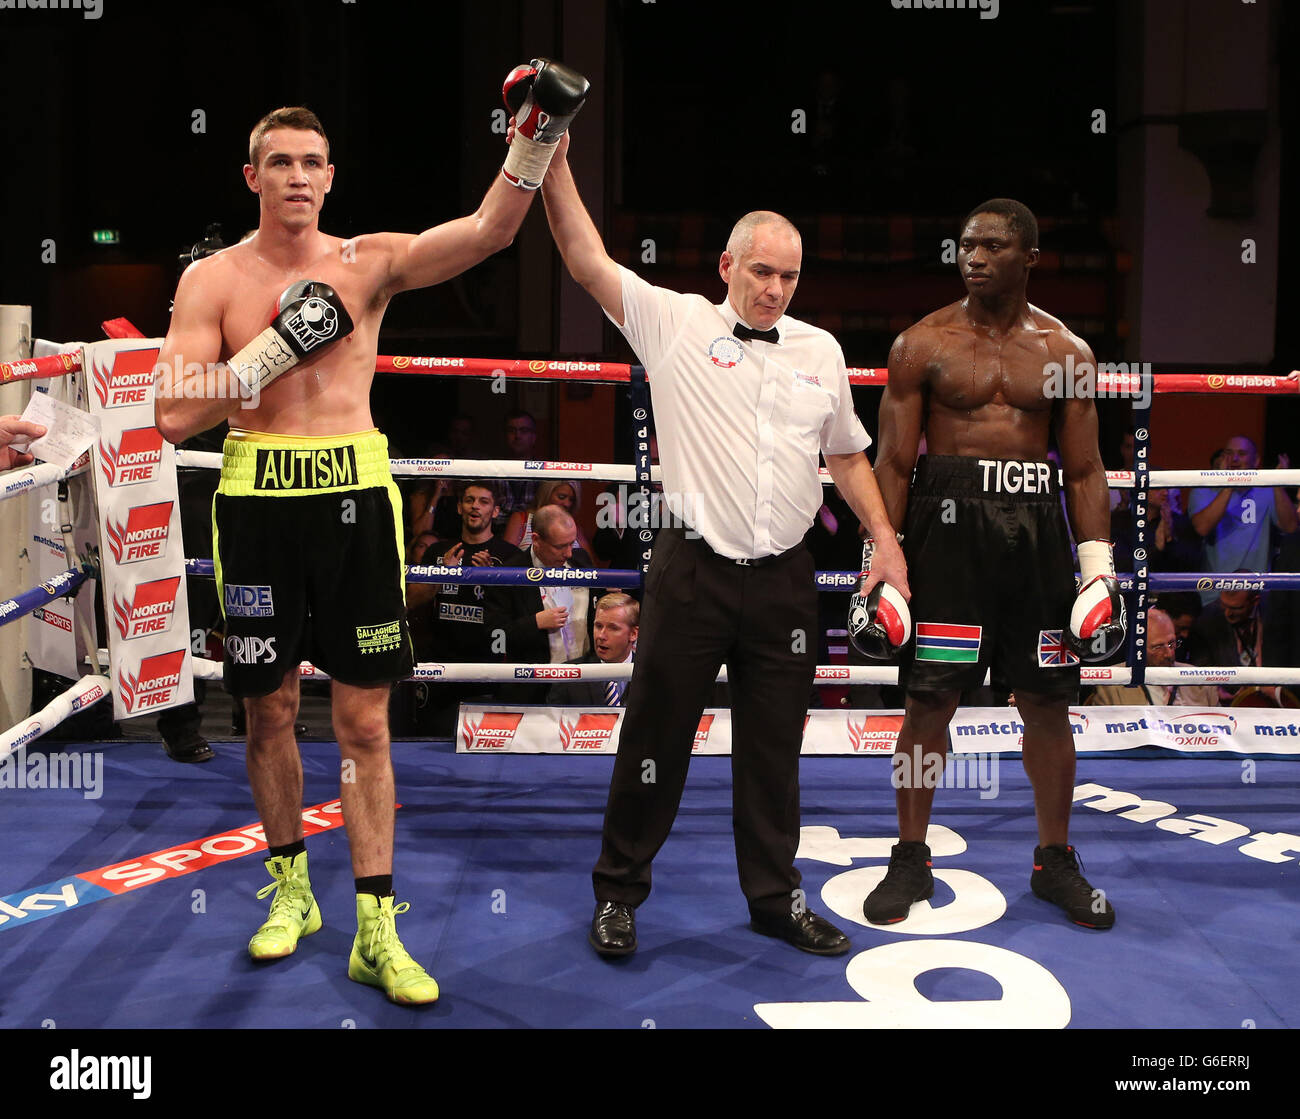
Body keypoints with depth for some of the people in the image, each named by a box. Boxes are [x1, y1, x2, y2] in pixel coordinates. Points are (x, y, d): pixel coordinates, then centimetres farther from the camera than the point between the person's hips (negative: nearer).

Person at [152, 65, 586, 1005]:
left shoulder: (370, 262, 4)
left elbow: (488, 229, -10)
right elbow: (176, 416, -6)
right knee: (270, 711, 12)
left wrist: (539, 136, -23)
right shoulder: (214, 279, 2)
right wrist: (277, 346, -12)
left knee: (365, 722, 2)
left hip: (355, 498, 0)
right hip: (260, 503, 0)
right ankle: (291, 888, 34)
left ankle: (376, 930, 9)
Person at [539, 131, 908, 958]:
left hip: (785, 579, 4)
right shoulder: (676, 324, -1)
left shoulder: (820, 350, 11)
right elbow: (588, 261, -8)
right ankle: (619, 894, 21)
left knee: (774, 748, 13)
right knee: (656, 738, 5)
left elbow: (848, 454, 19)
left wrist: (886, 540, 11)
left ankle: (776, 897, 28)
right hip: (694, 572, -3)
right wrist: (554, 159, -16)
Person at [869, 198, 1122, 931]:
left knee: (1047, 702, 7)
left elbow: (1086, 470, 8)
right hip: (947, 523, -2)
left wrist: (1099, 566, 0)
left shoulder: (1067, 352, 7)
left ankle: (1055, 861, 24)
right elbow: (894, 463, -1)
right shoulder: (923, 345, 1)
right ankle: (911, 859, 15)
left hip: (1035, 530, 2)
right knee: (930, 699, 0)